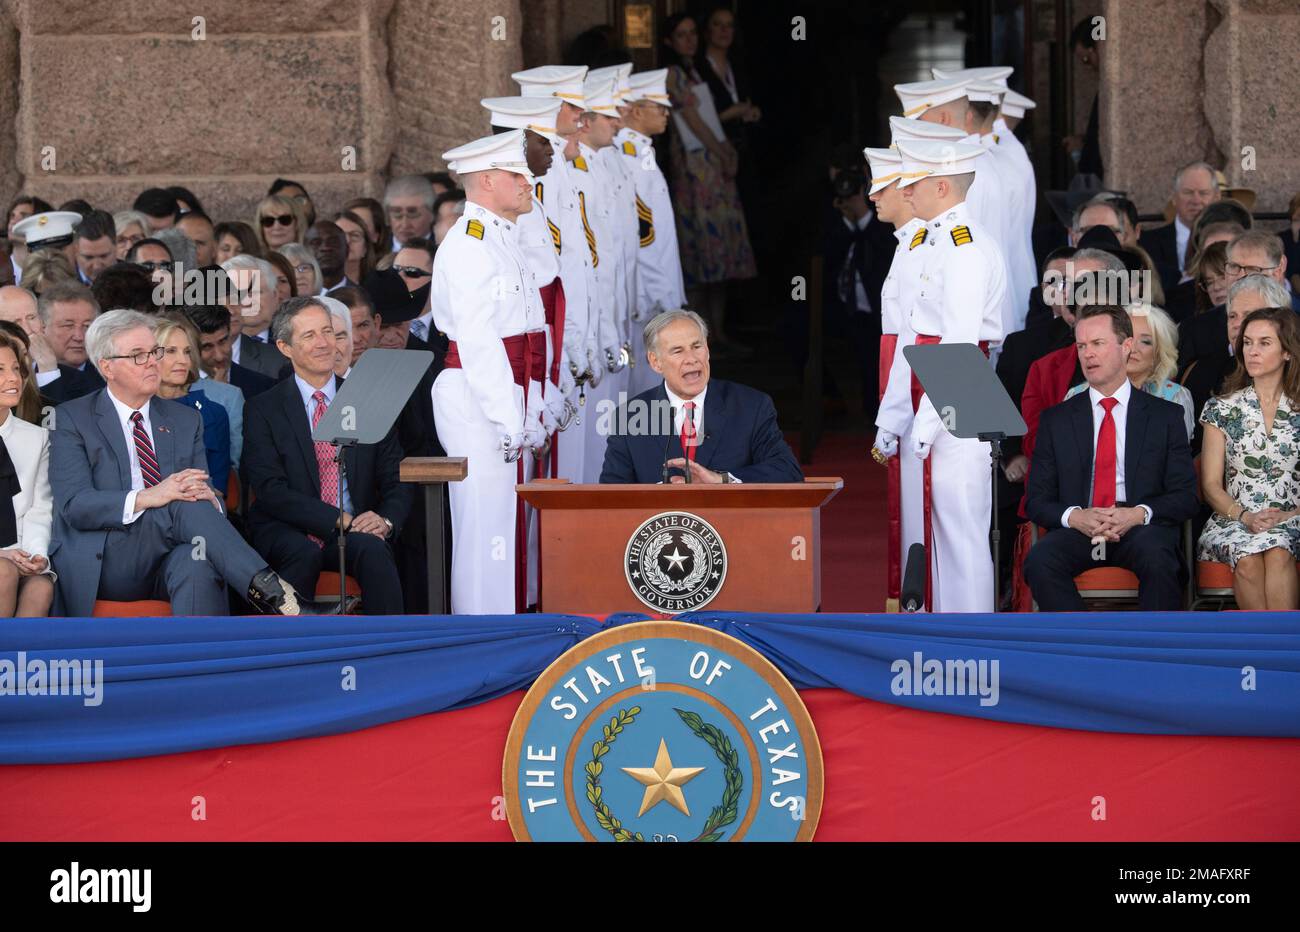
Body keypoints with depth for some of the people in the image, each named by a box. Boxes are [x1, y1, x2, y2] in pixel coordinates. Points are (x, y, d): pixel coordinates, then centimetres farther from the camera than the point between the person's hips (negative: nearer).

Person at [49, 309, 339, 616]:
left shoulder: (186, 421, 19)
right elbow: (74, 505, -9)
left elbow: (206, 502, 13)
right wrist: (145, 498, -24)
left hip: (169, 562, 3)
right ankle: (272, 594, -40)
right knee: (183, 504, -30)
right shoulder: (74, 420, 5)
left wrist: (210, 498, -14)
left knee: (197, 560, -35)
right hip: (106, 565, -3)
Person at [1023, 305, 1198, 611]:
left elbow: (1185, 497, 6)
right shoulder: (1055, 420, 15)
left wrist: (1139, 514, -15)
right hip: (1077, 529, 1)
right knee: (1039, 560, -31)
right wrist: (1074, 517, -13)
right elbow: (1037, 500, 10)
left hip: (1142, 530, -1)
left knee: (1157, 556, -36)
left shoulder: (1166, 416, 12)